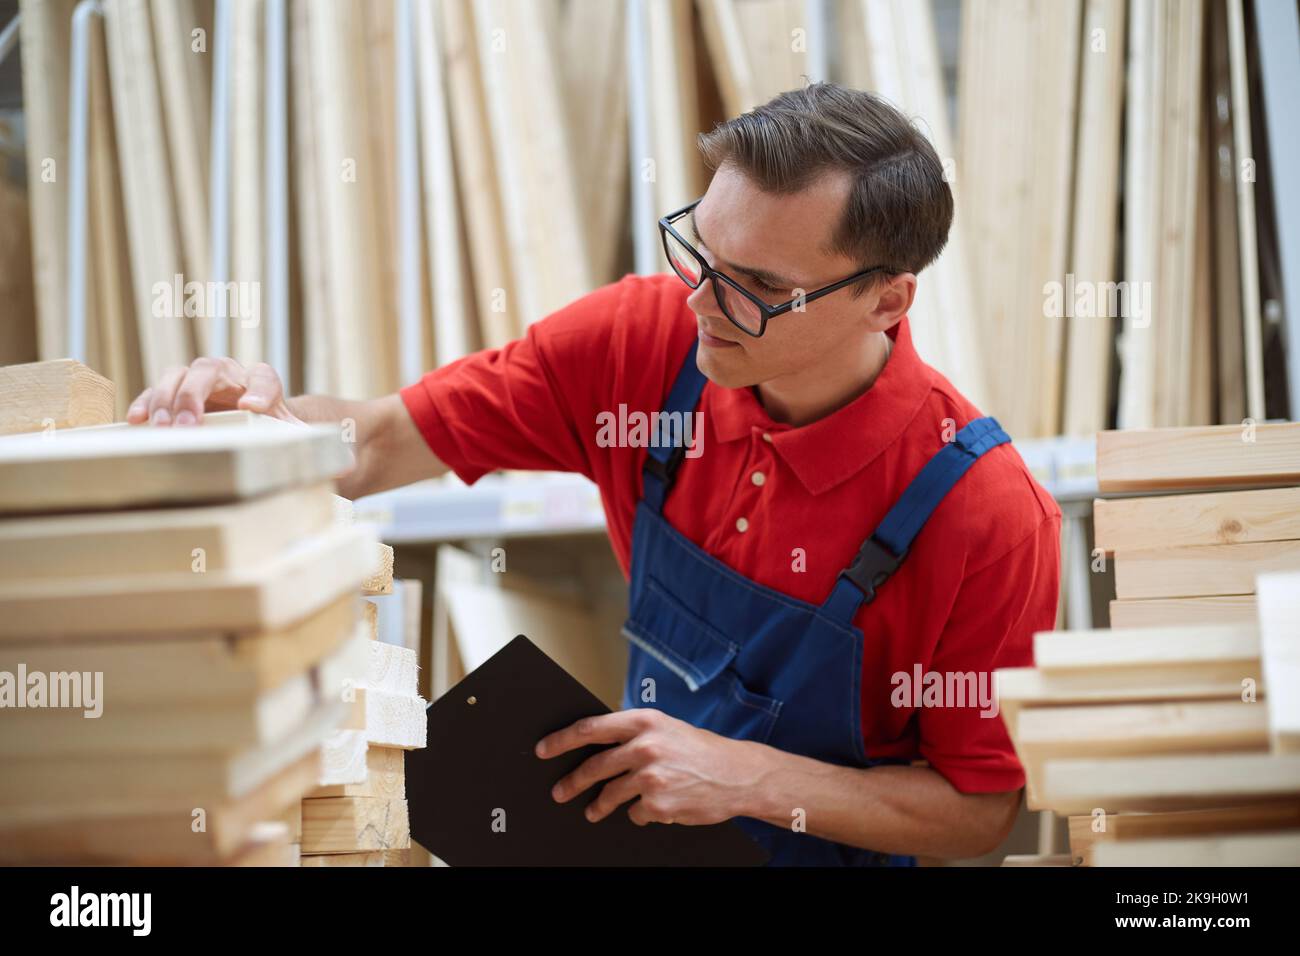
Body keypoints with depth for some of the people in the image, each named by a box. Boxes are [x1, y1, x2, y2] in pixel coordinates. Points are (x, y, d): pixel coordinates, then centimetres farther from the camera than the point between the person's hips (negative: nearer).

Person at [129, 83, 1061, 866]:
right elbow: (383, 444, -4)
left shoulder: (988, 515, -22)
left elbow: (983, 811, -12)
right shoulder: (648, 338, -11)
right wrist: (266, 415, -25)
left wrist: (751, 778, -22)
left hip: (820, 849, -2)